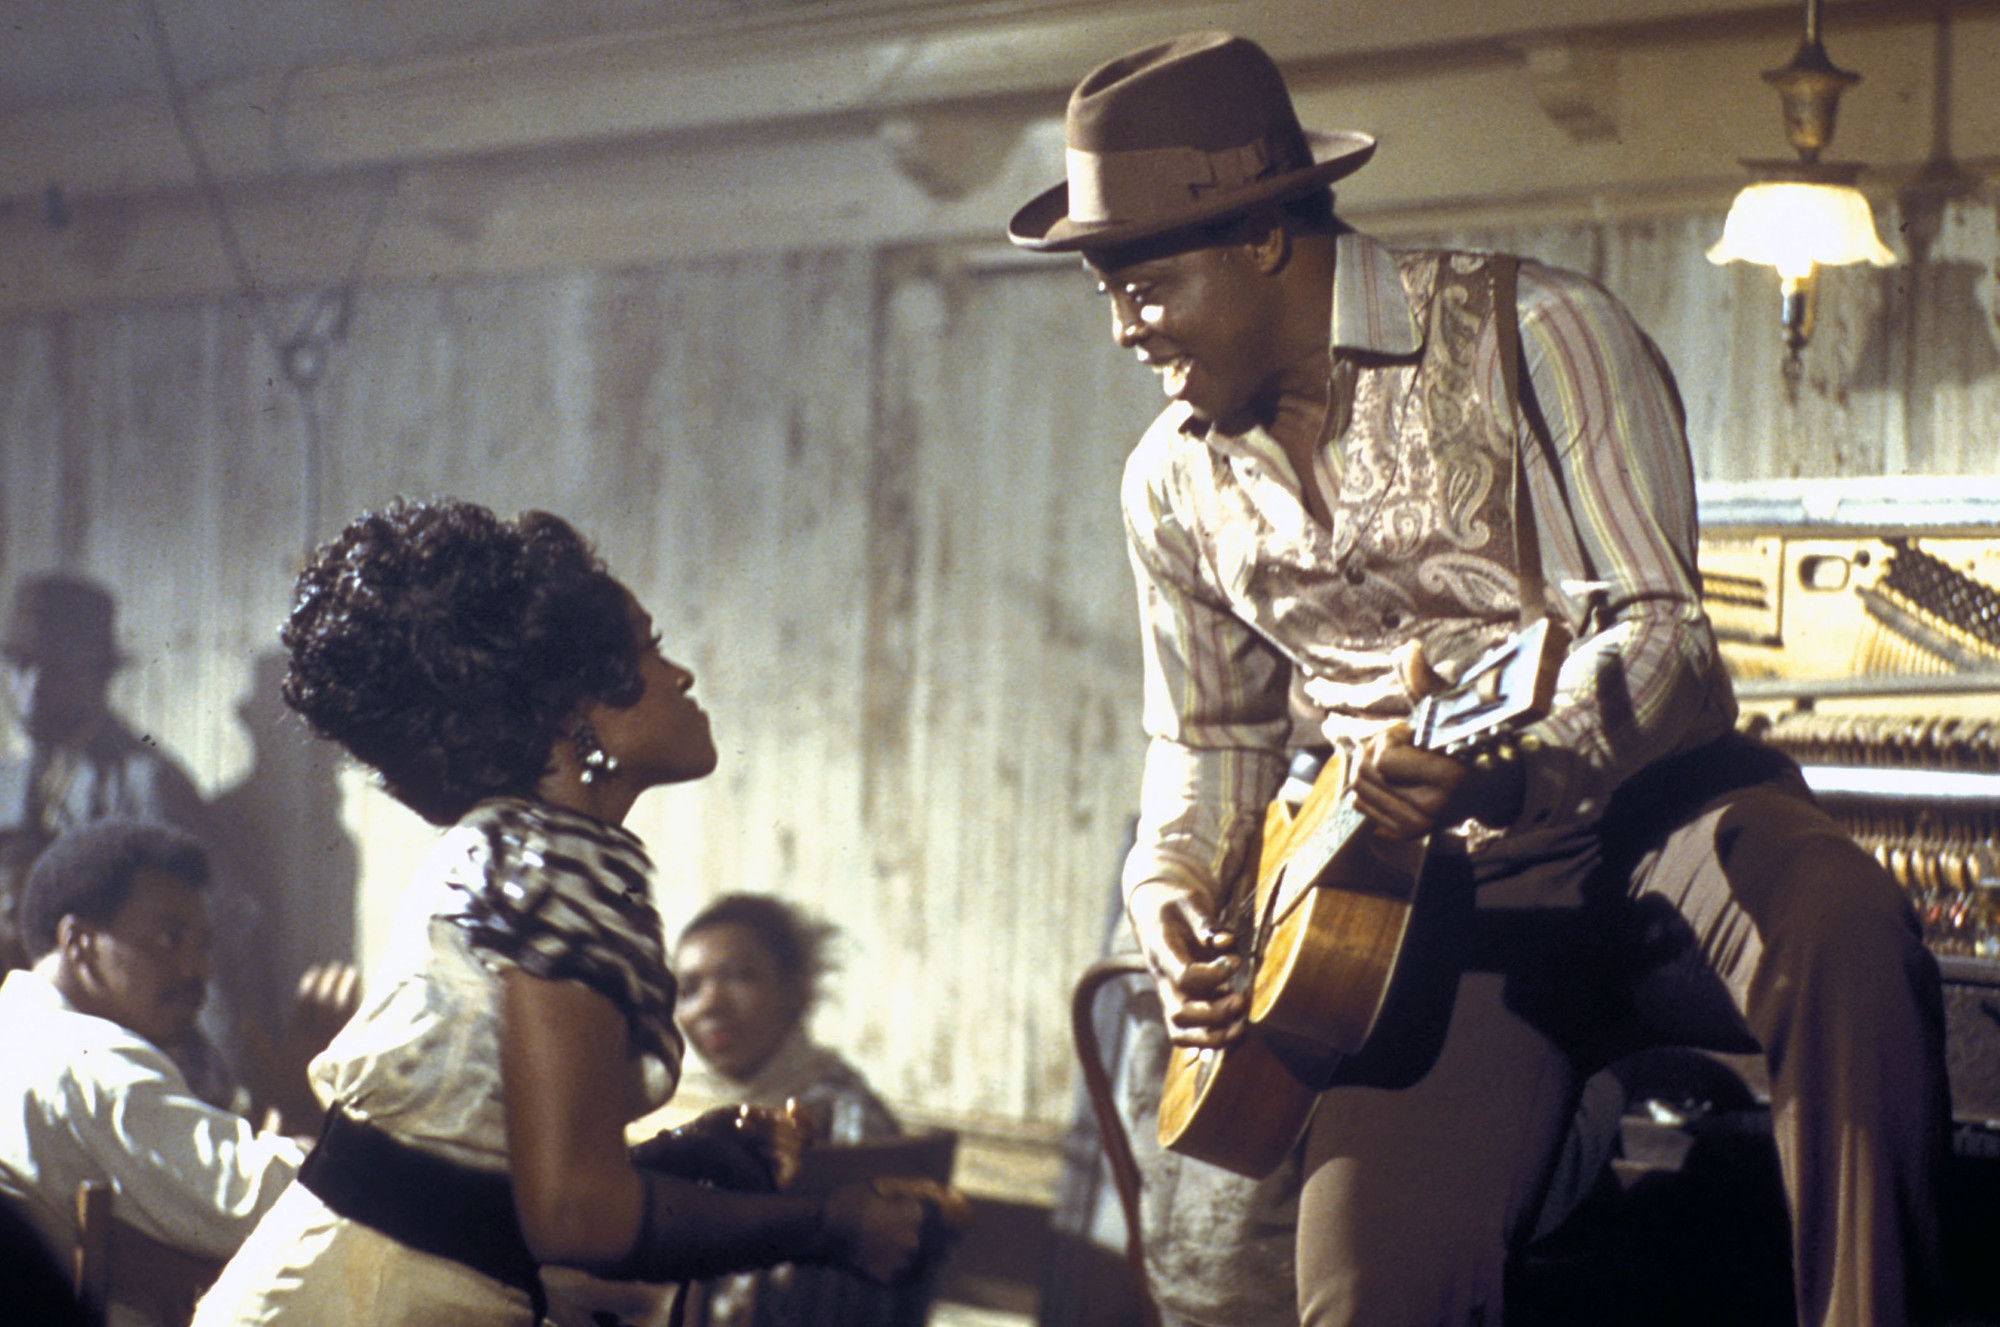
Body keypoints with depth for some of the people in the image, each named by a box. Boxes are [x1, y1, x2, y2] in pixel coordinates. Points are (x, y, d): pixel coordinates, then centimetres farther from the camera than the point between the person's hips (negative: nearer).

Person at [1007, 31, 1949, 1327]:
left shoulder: (1530, 333, -6)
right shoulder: (1178, 481, 11)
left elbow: (1663, 637, -14)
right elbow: (1211, 735, 24)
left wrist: (1510, 769, -33)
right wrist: (1177, 888, 2)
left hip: (1648, 794, -3)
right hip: (1434, 874, 3)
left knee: (1836, 928, -39)